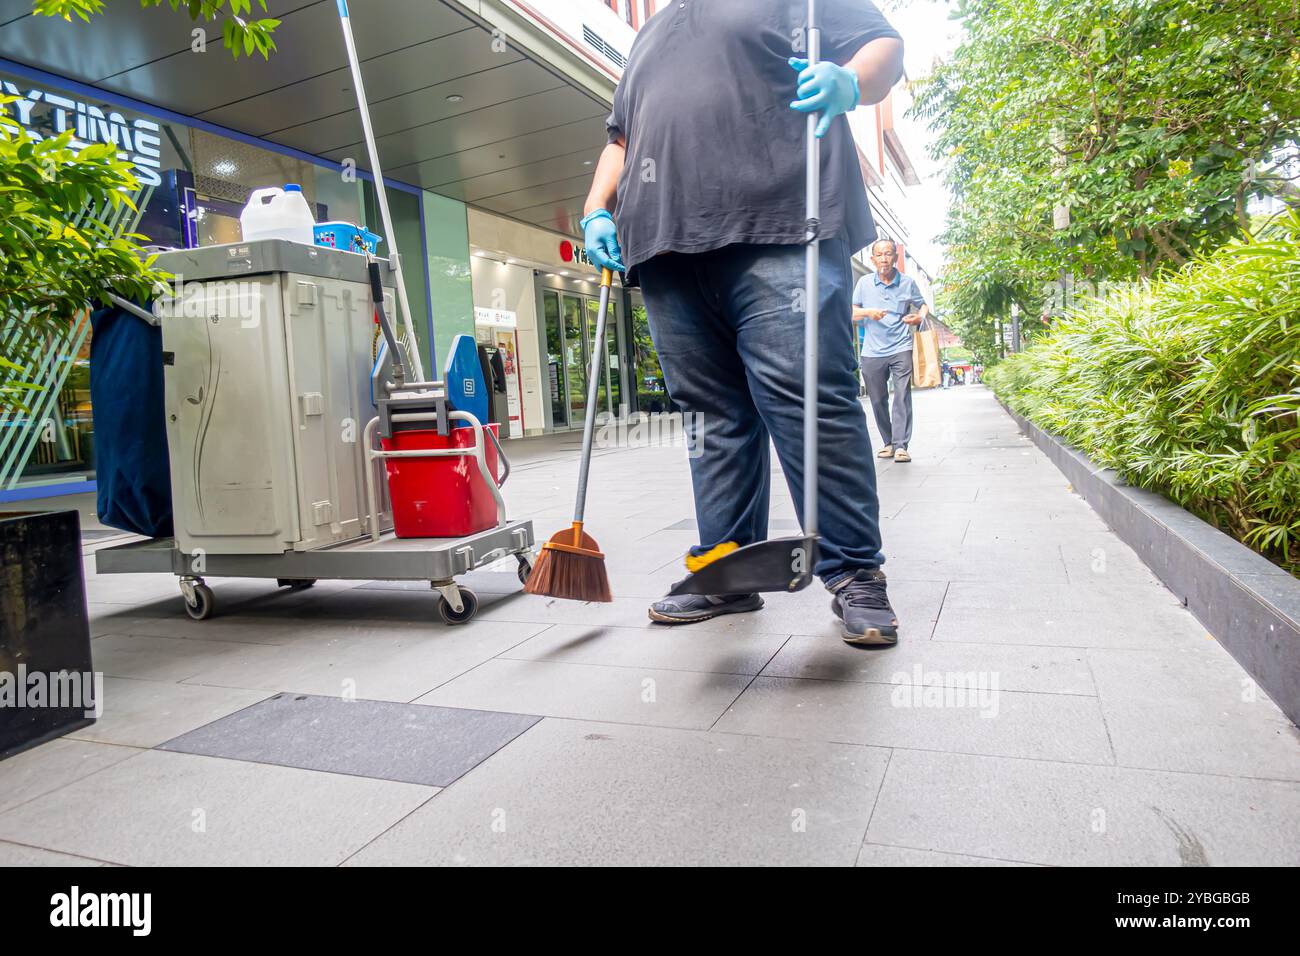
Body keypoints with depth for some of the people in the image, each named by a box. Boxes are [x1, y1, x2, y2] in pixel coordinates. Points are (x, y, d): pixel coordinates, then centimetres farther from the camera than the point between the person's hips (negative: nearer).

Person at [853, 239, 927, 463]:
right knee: (877, 400, 6)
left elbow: (923, 305, 16)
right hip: (872, 352, 2)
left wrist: (920, 316, -7)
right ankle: (888, 443, 19)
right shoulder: (864, 283, 6)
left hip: (900, 349, -1)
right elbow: (851, 313, 10)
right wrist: (867, 312, -11)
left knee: (902, 396, -11)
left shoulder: (907, 283, 6)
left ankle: (901, 445, -12)